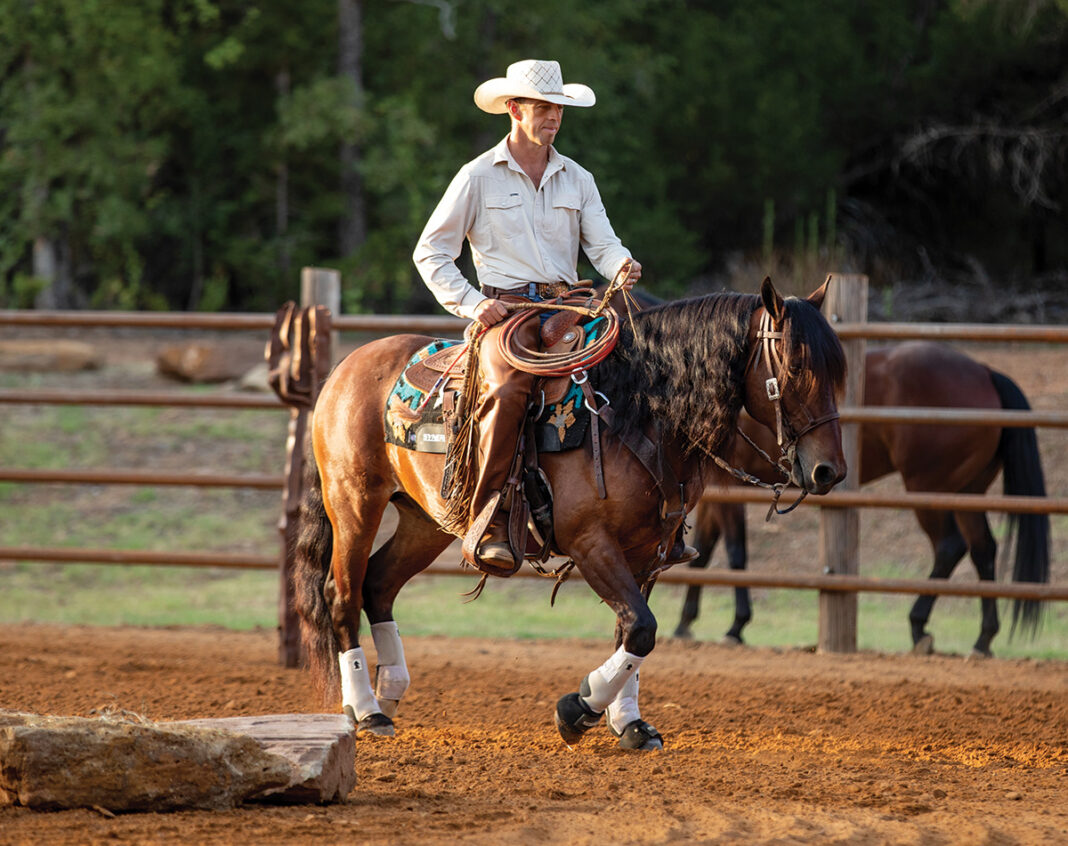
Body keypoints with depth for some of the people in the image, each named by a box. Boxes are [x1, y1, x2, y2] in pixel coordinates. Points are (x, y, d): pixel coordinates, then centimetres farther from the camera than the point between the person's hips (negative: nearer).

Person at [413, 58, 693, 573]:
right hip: (507, 310, -4)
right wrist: (471, 303, -7)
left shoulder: (577, 180, 17)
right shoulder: (479, 177, 5)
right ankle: (487, 523, -32)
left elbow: (602, 243, 8)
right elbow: (430, 253, 6)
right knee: (508, 390, -35)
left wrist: (623, 268, -17)